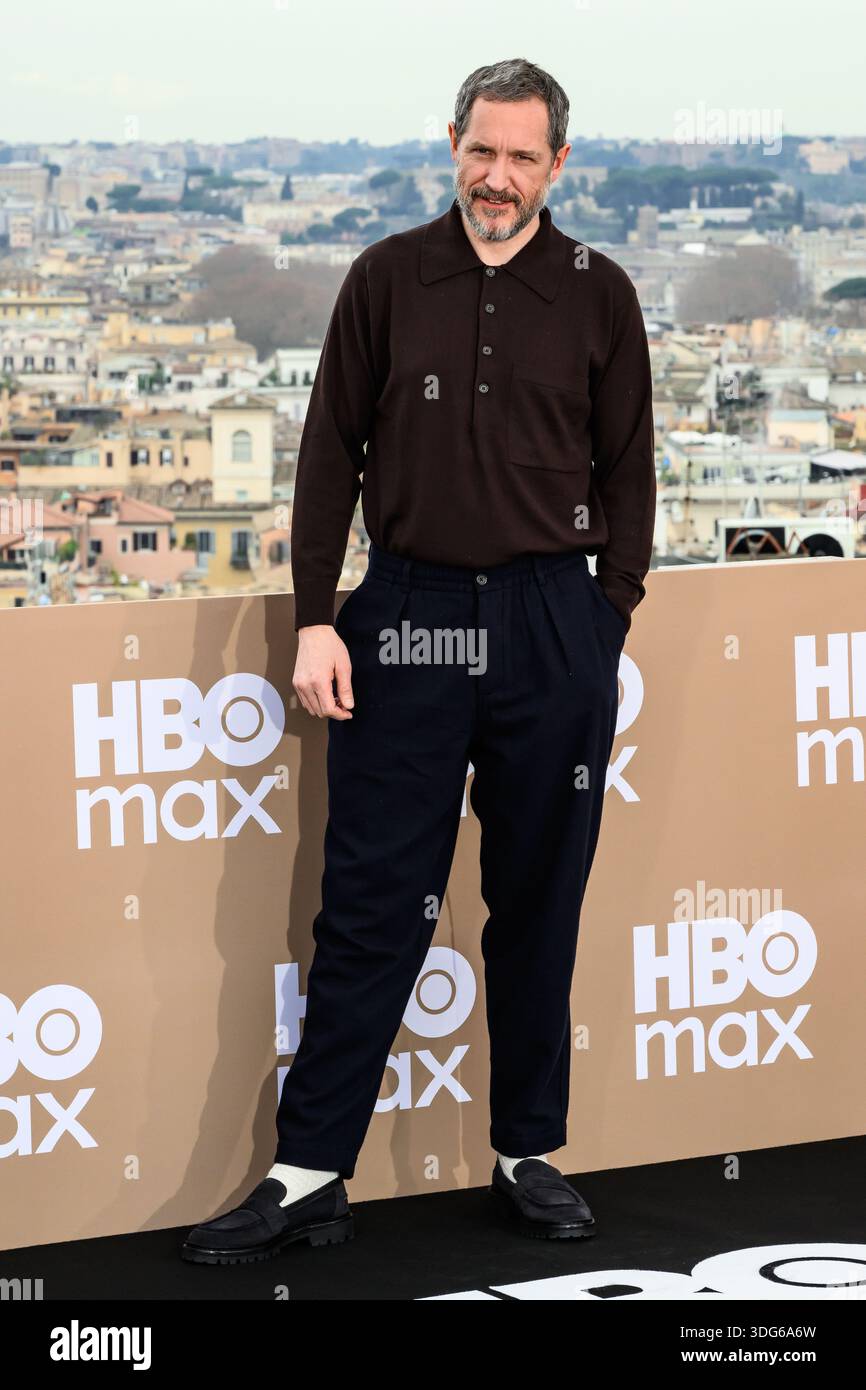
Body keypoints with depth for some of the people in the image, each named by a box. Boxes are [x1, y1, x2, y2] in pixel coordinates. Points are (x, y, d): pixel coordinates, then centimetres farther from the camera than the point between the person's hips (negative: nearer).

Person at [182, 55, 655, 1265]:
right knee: (370, 905, 0)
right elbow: (331, 453, 5)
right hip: (408, 618, 0)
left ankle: (529, 1155, 20)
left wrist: (609, 622, 0)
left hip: (552, 625, 0)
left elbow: (627, 473, 7)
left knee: (539, 904, 8)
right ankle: (310, 1177, 3)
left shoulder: (598, 295, 4)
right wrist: (318, 620, -1)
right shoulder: (389, 279, 5)